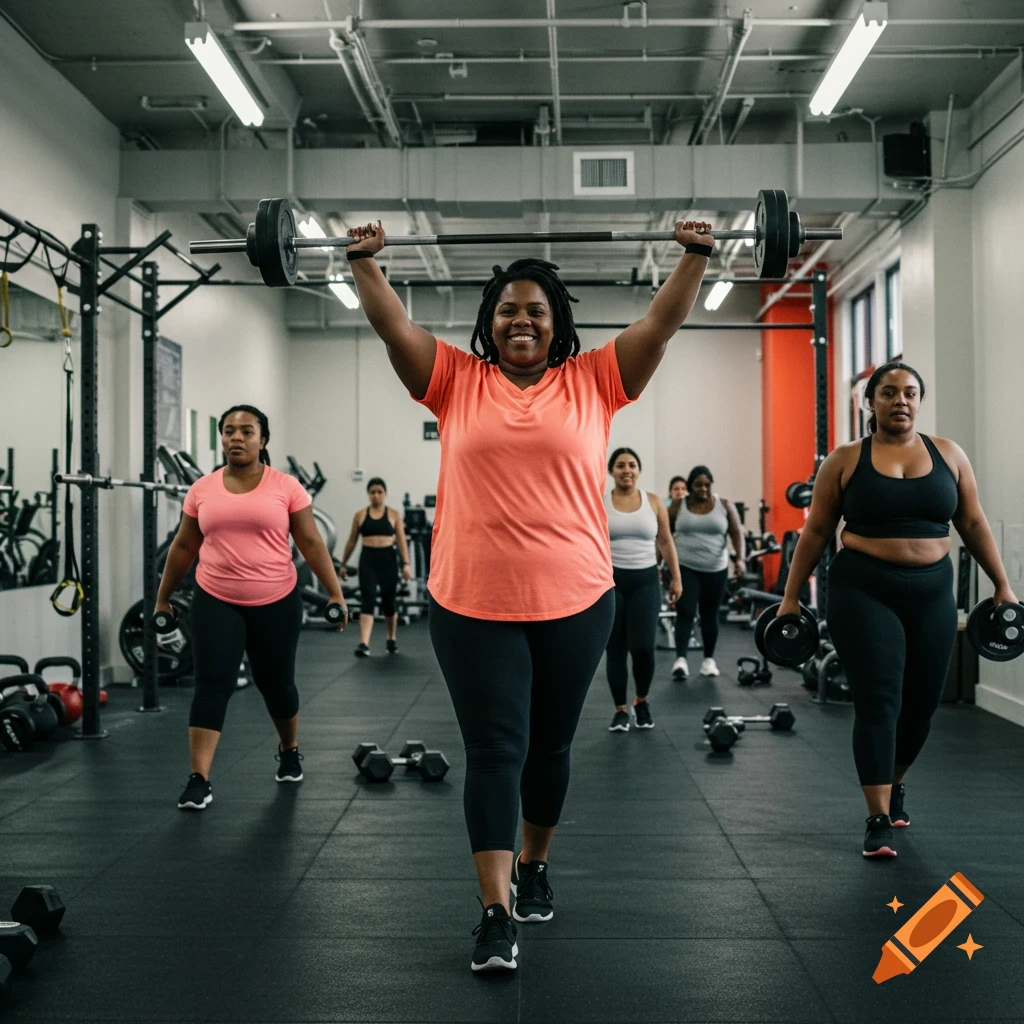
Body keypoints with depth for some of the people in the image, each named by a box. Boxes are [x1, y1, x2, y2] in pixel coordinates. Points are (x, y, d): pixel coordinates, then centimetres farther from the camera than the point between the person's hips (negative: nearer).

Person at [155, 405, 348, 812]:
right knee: (212, 683, -9)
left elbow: (311, 543, -2)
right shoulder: (202, 489, 3)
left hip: (275, 603, -1)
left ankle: (289, 751, 41)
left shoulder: (286, 487, -3)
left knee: (276, 683, 14)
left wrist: (335, 593, -6)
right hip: (215, 603, 1)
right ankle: (199, 780, -7)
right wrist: (162, 598, 15)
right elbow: (183, 547, 11)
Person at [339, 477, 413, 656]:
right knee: (367, 602, -12)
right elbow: (352, 542, 12)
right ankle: (364, 644, -19)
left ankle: (392, 639, 32)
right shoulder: (360, 515, 5)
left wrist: (406, 564, -10)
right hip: (367, 560, 0)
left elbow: (401, 541, 0)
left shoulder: (393, 514, 3)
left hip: (388, 559, 0)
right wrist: (343, 564, 14)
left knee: (388, 602, 11)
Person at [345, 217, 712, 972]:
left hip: (575, 603, 1)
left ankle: (534, 866, 39)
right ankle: (496, 912, 1)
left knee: (549, 746, 17)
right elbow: (392, 325, 2)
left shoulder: (593, 381, 6)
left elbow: (662, 324, 0)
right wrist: (365, 261, -8)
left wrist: (696, 254, -8)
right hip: (471, 604, -1)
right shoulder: (458, 381, 6)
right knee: (494, 750, -1)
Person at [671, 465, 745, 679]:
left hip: (715, 570, 1)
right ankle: (680, 659, -17)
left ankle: (709, 659, 19)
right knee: (685, 612, -12)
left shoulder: (725, 506, 0)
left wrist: (740, 558, -17)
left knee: (710, 614, 9)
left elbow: (736, 533, -3)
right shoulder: (678, 506, -1)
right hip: (685, 568, -1)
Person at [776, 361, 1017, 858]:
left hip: (932, 594, 3)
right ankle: (879, 820, -2)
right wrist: (791, 597, 2)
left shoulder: (948, 454, 6)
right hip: (865, 593, -3)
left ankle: (895, 782, 38)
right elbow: (815, 533, 3)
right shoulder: (845, 460, 0)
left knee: (921, 703, 11)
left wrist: (1002, 584, 10)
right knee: (878, 702, -8)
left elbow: (973, 524, 12)